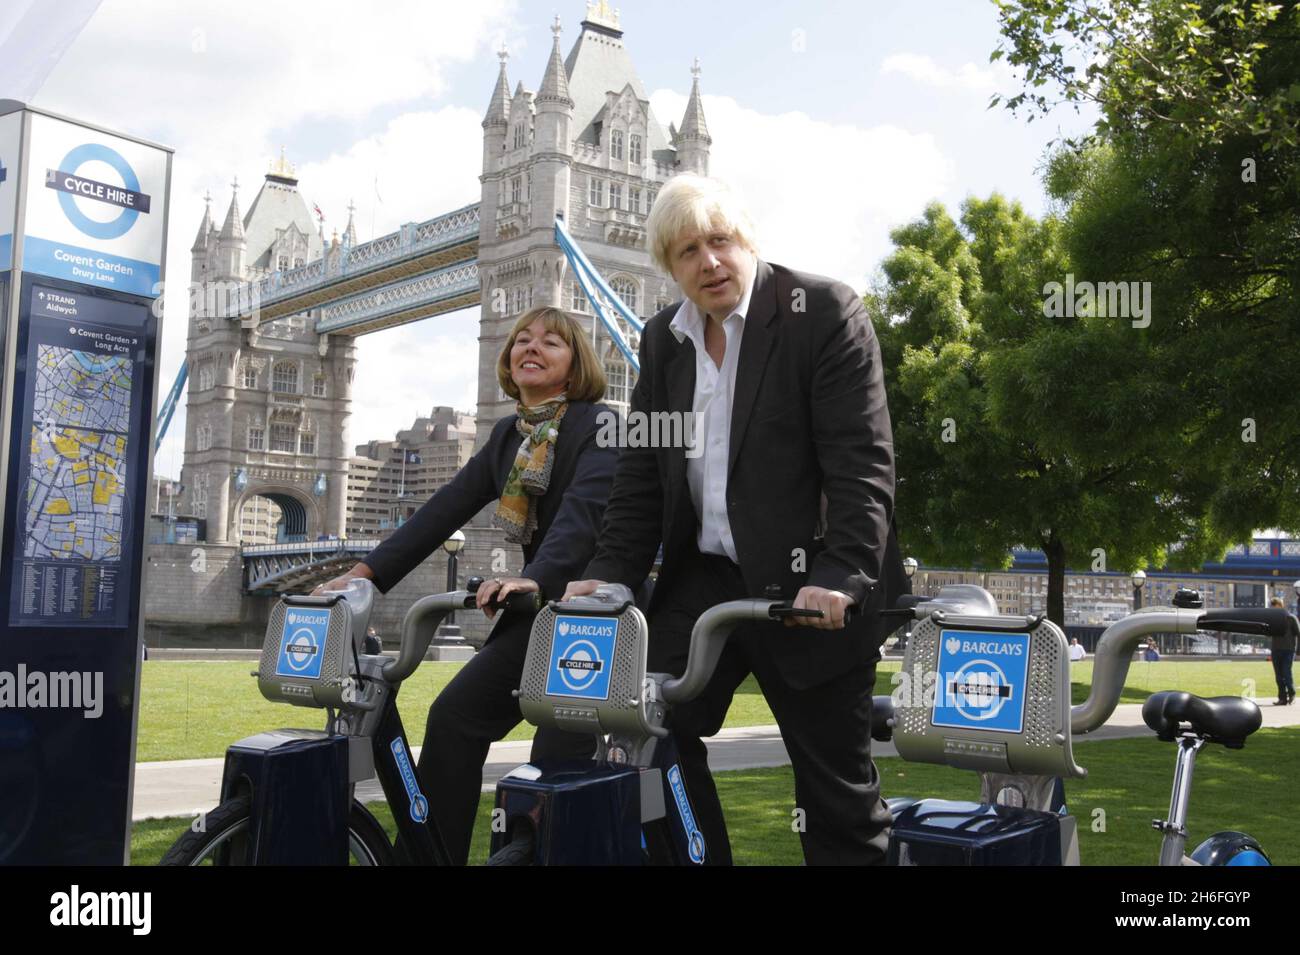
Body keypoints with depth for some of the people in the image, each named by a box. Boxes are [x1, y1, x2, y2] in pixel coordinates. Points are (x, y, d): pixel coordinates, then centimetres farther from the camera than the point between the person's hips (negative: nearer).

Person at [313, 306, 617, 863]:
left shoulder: (600, 426, -11)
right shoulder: (508, 436, 9)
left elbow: (585, 507, -28)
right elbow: (444, 510, 2)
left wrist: (536, 577, -46)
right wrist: (367, 573, -9)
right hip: (541, 606, 7)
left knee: (558, 754, -16)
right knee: (455, 714, -1)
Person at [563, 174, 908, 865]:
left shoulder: (823, 311, -7)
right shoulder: (662, 340, 11)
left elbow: (861, 463, -14)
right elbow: (640, 475, 12)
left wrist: (838, 575, -24)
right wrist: (608, 572, 0)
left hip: (810, 590, -5)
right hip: (703, 577, 5)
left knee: (836, 783, 3)